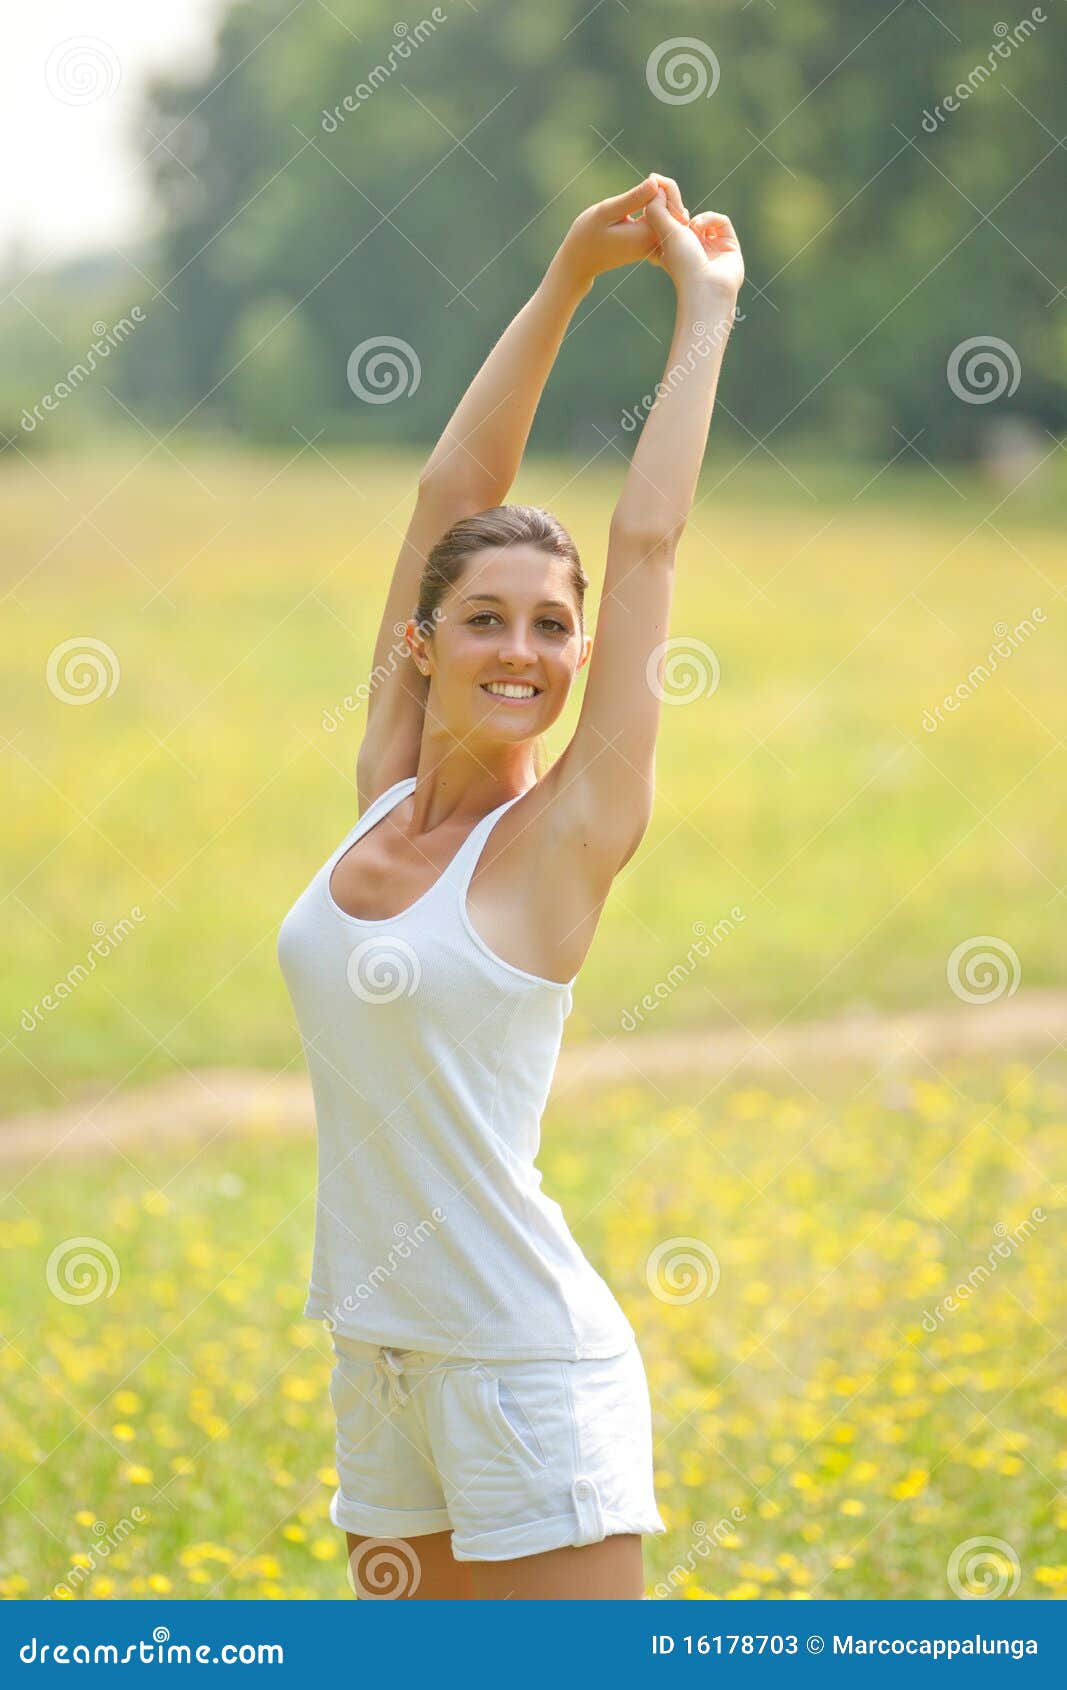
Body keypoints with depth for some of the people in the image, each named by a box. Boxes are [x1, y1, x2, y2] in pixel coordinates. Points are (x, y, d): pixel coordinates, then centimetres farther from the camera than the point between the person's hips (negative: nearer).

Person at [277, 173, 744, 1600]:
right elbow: (449, 496, 6)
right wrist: (567, 279, 6)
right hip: (379, 1360, 6)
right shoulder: (386, 788, 6)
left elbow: (648, 544, -8)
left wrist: (705, 311, 0)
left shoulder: (566, 832, -8)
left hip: (530, 1364, -6)